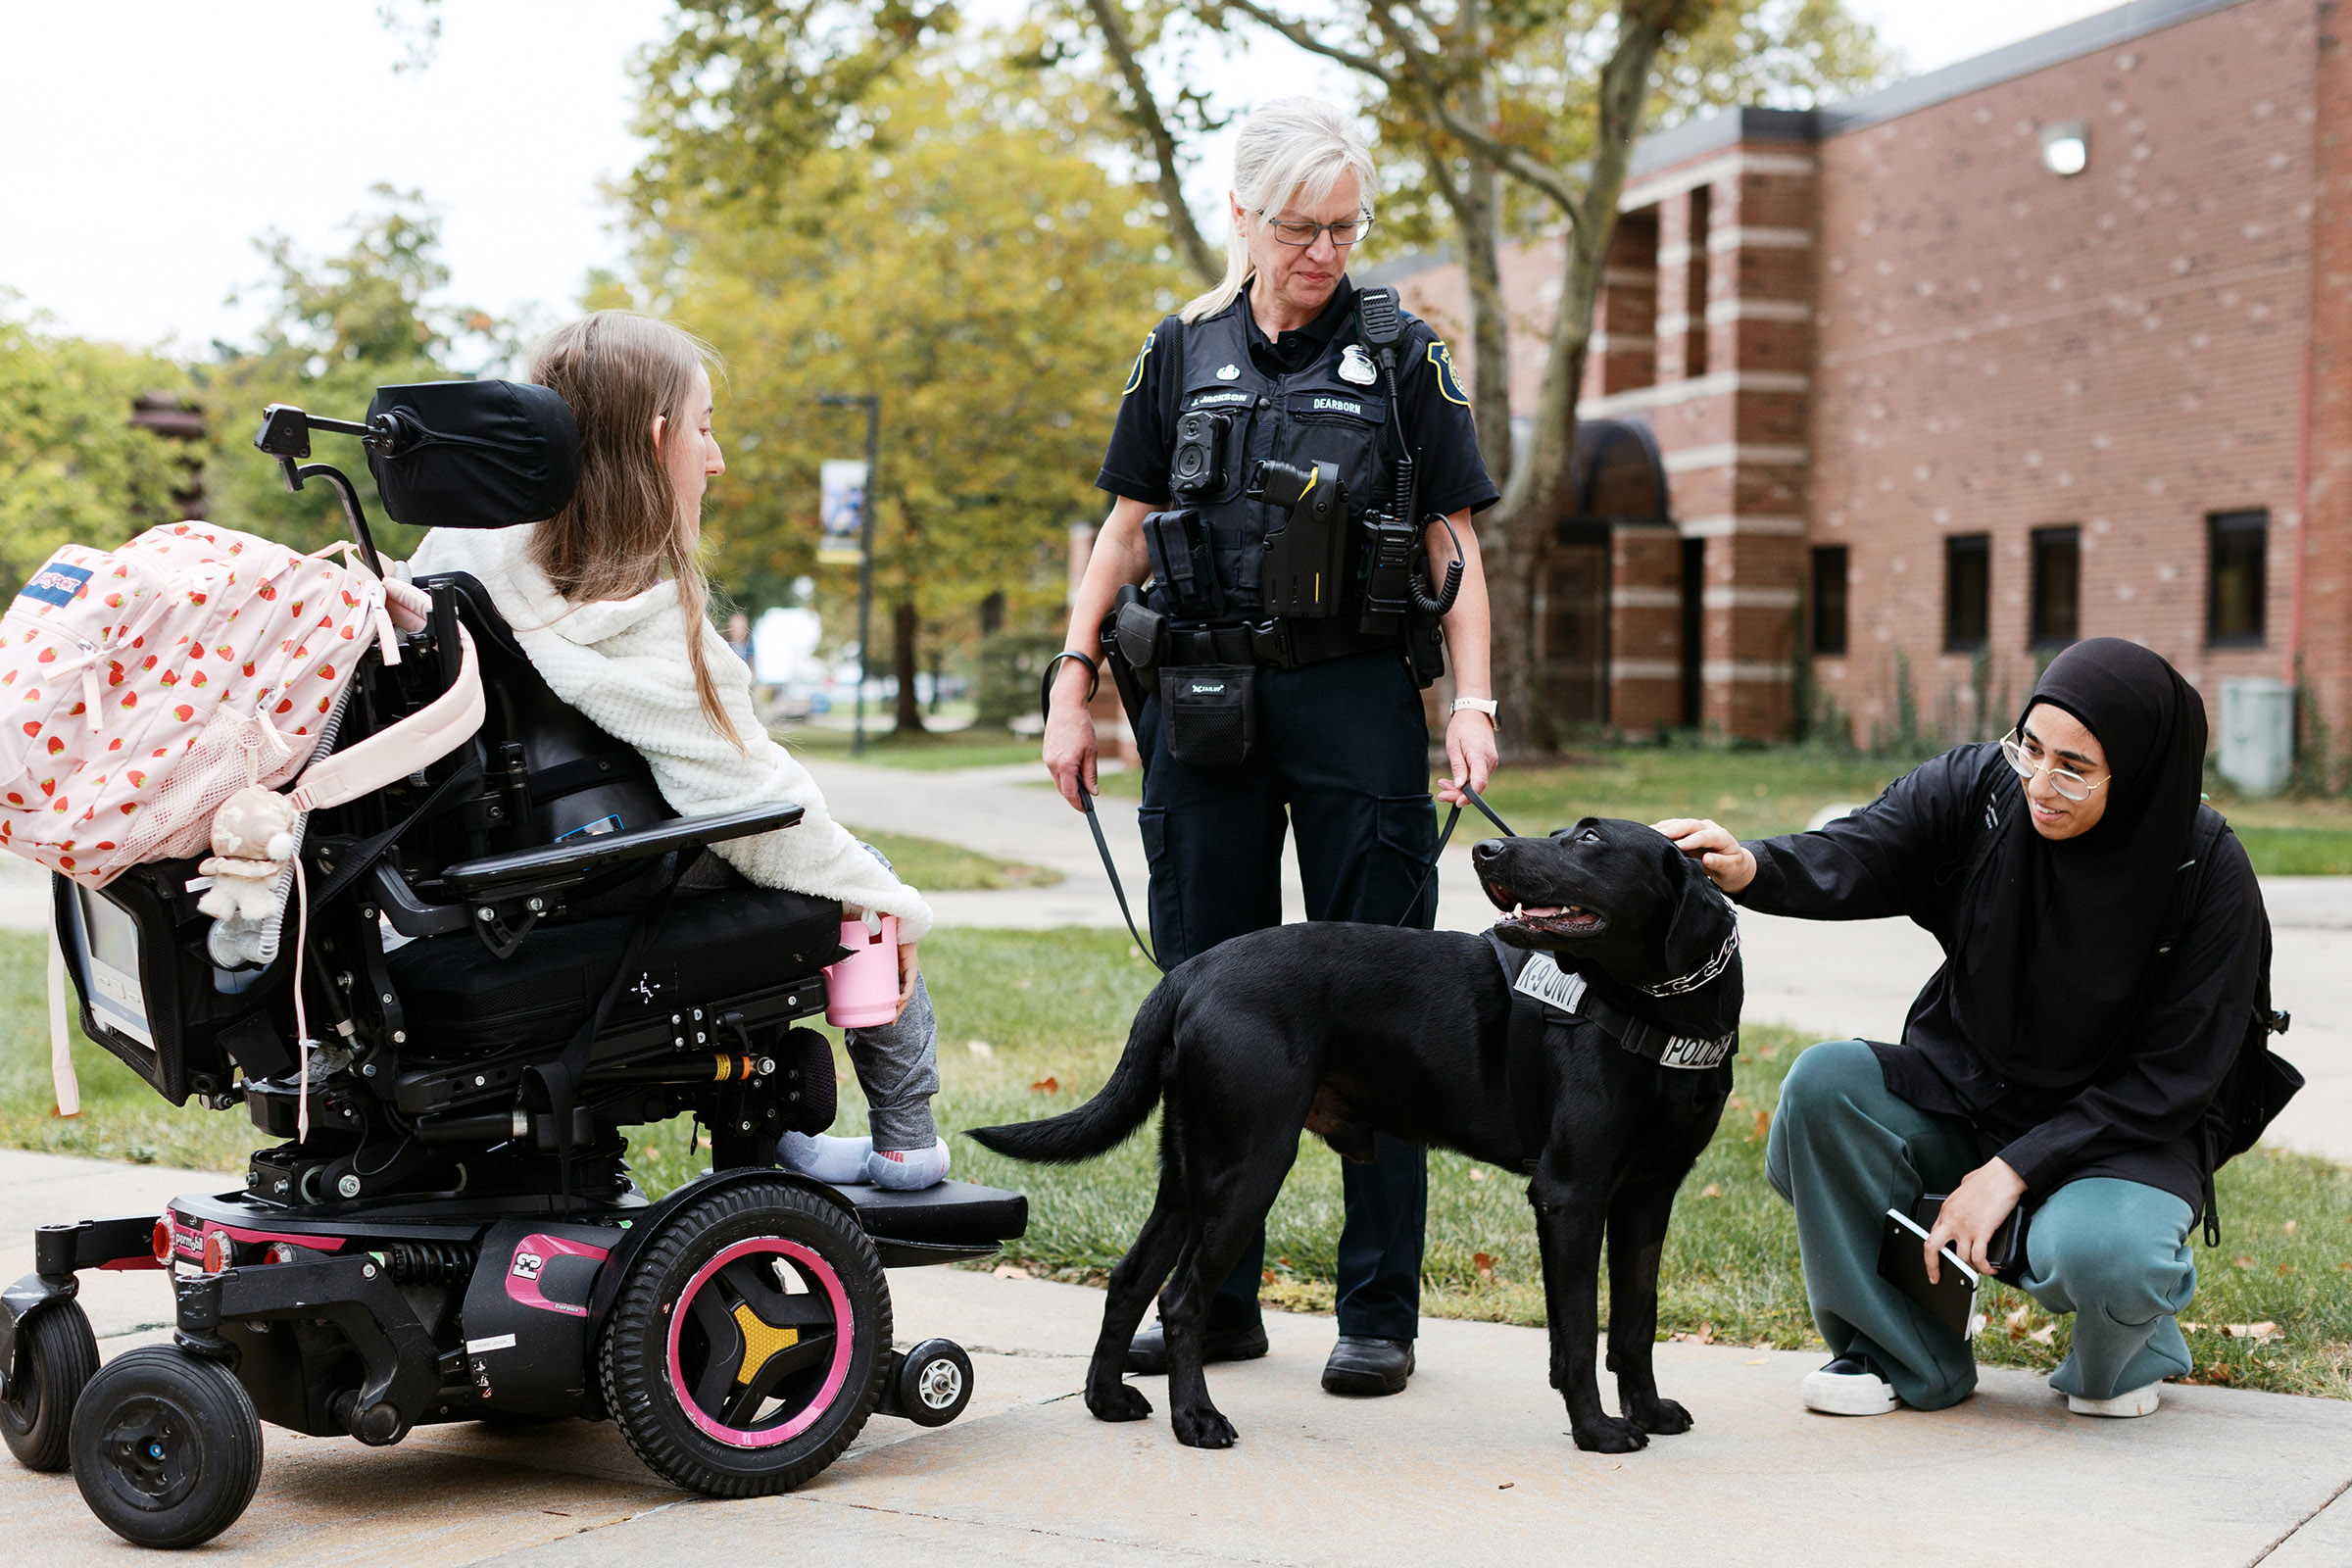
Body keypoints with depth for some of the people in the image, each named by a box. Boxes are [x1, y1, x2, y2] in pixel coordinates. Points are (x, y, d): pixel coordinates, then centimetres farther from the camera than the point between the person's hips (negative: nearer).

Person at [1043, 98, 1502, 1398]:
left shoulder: (1400, 353, 3)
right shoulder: (1183, 351, 9)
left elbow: (1454, 543, 3)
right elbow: (1127, 527, 13)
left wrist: (1471, 703, -8)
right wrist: (1072, 684, 5)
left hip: (1354, 694, -2)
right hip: (1203, 701, 2)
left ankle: (1378, 1310, 6)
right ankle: (1215, 1297, 16)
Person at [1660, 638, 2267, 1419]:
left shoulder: (2211, 879, -18)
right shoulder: (1978, 790, -11)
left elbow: (2172, 1077, -16)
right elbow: (1853, 857, -24)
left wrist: (2013, 1170, -21)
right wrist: (1749, 868, -47)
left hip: (2120, 1128, -4)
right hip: (1967, 1092, 4)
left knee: (2095, 1253, -36)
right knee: (1825, 1083, -24)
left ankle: (2124, 1357, 5)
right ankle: (1901, 1353, -5)